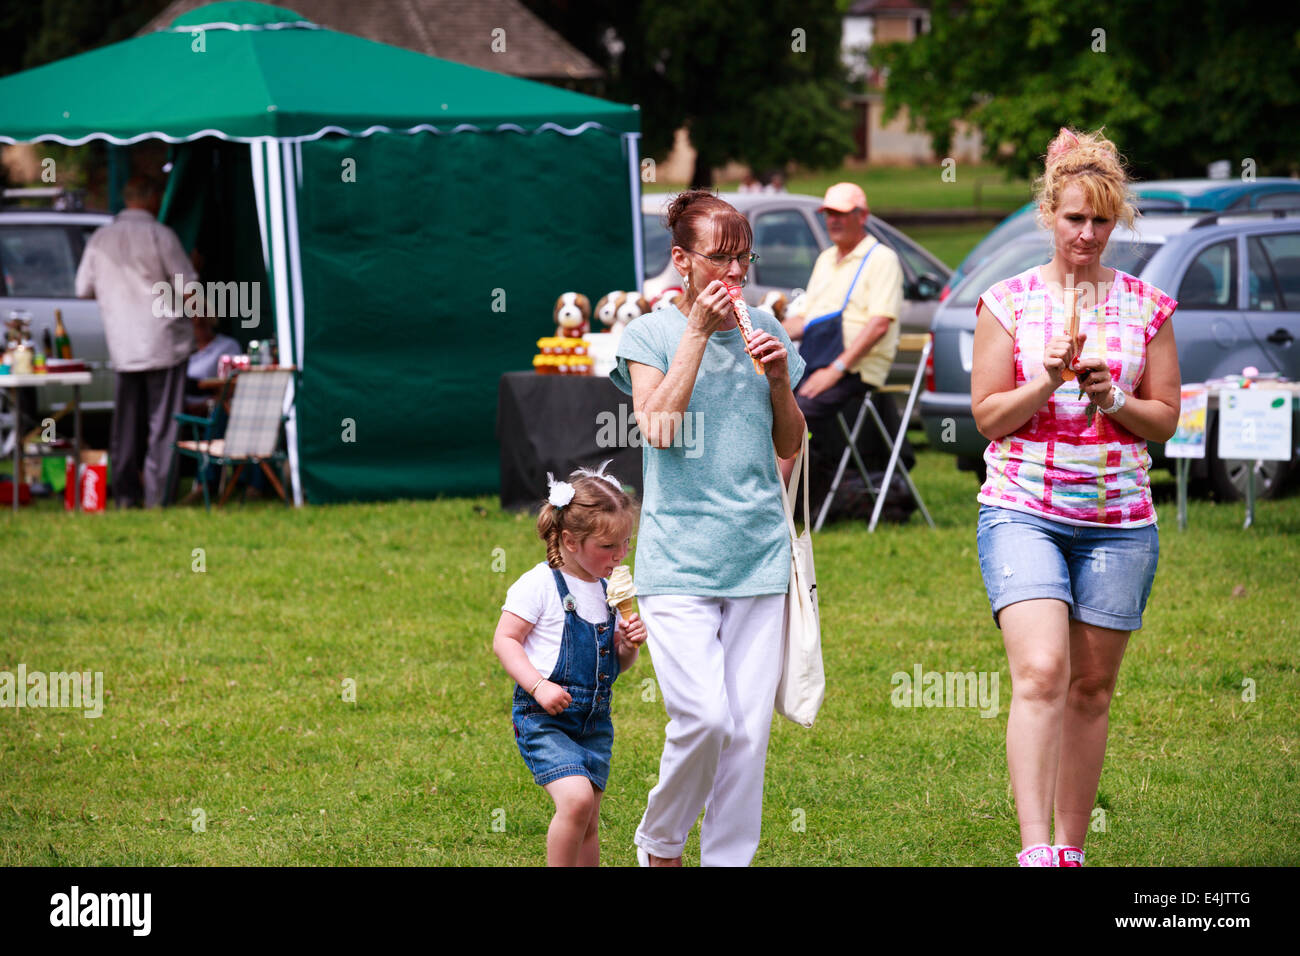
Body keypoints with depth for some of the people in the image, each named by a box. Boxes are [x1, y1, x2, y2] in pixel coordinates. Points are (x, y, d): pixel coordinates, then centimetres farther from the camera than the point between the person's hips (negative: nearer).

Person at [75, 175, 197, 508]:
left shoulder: (101, 238, 4)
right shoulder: (159, 236, -10)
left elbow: (84, 288, 10)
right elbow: (188, 286, -10)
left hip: (122, 344, 4)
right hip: (163, 341, -4)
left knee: (126, 421, 11)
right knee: (163, 421, 0)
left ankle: (125, 493, 10)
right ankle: (157, 494, -3)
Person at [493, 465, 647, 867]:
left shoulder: (608, 591, 12)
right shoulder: (539, 585, -9)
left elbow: (618, 665, 21)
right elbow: (505, 640, -10)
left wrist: (628, 644, -2)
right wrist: (538, 686, -22)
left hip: (593, 720, 7)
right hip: (543, 717, -7)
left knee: (587, 822, 6)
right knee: (575, 799, -23)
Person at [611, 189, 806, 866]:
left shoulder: (762, 330, 12)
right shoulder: (648, 334, 3)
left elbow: (790, 447, 16)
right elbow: (658, 427, -13)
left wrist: (780, 381, -2)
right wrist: (698, 334, -11)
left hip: (758, 551, 4)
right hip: (678, 554, -4)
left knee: (749, 728, -1)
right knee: (703, 717, -14)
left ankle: (729, 858, 9)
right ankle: (659, 842, 10)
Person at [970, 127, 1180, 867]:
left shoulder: (1147, 307, 7)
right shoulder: (1009, 302, 3)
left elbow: (1166, 419, 9)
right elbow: (988, 416, 2)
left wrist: (1112, 398, -10)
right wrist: (1048, 382, -14)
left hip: (1118, 520, 2)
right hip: (1023, 509, -2)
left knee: (1091, 689, 6)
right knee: (1041, 672, -19)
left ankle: (1073, 851, 17)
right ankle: (1037, 848, -26)